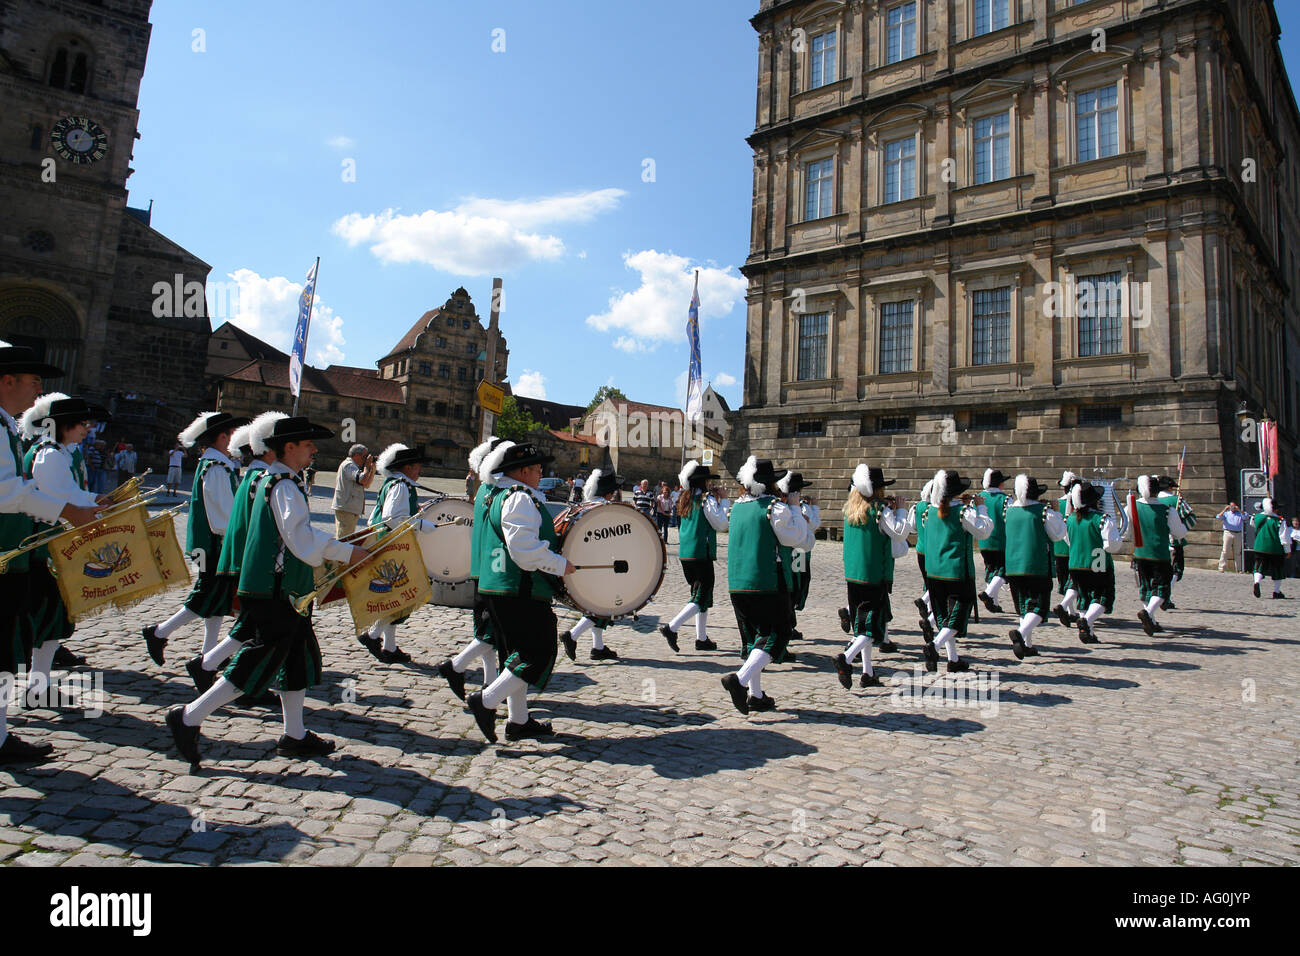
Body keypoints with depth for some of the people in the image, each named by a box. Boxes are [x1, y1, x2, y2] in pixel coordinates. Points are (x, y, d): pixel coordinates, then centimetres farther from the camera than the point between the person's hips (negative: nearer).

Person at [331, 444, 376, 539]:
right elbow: (363, 480, -26)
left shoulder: (353, 466, 21)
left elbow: (367, 485, 19)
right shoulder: (348, 465, -11)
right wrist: (367, 465, -10)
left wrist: (373, 468, 11)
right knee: (343, 538, -11)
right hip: (345, 508, -11)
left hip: (352, 509, 11)